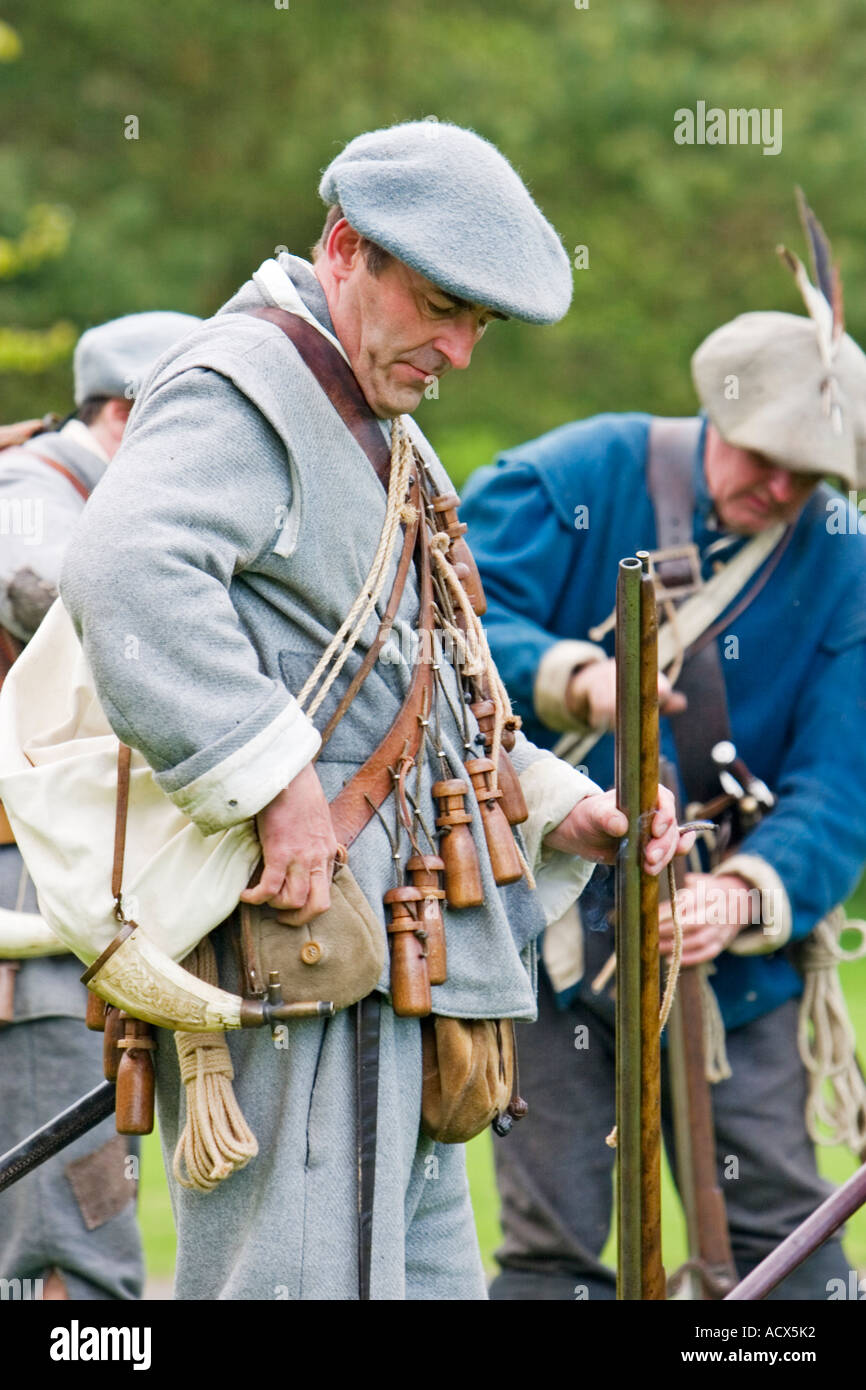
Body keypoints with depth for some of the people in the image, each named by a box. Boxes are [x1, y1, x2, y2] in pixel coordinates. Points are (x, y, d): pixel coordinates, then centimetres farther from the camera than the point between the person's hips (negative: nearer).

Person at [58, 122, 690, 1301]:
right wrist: (280, 782, -30)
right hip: (294, 951, -10)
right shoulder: (243, 391, -9)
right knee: (307, 1282, -13)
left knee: (427, 1272, 12)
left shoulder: (388, 439, 24)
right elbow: (127, 573, -30)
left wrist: (554, 804, 17)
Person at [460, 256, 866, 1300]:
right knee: (555, 1244, -3)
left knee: (779, 1225, 0)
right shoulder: (575, 481, -6)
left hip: (730, 950, 2)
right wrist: (569, 675, -31)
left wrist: (746, 893, -25)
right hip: (550, 930, -2)